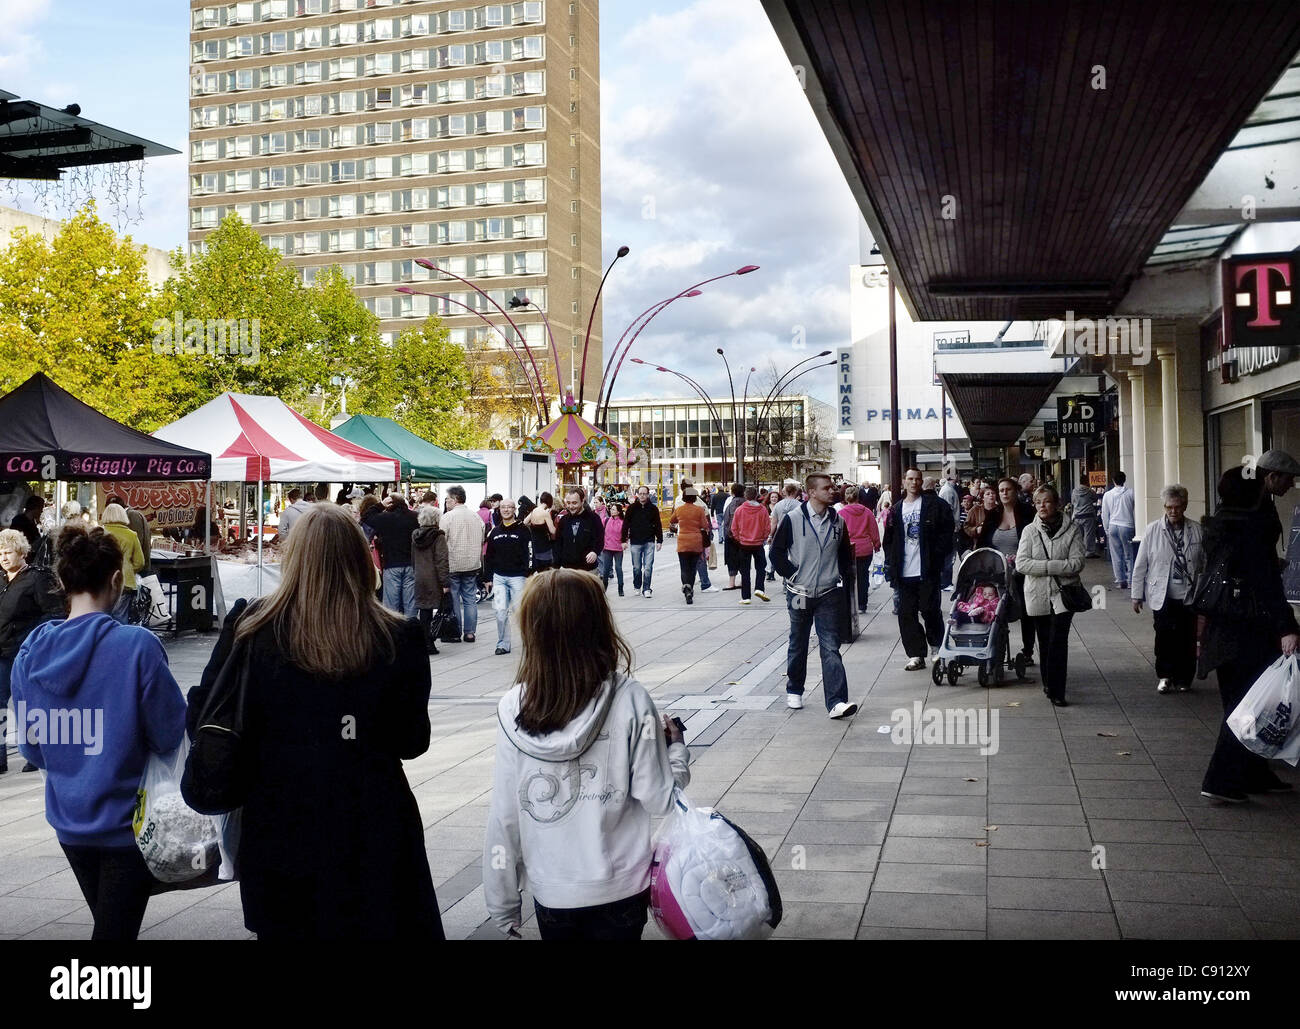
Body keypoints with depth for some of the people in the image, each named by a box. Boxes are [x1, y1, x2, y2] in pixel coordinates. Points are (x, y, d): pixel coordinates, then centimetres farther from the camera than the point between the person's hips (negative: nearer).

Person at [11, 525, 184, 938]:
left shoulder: (31, 652, -6)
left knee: (108, 922, 24)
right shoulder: (137, 645, -22)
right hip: (126, 822, -5)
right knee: (116, 930, 4)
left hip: (69, 821, 6)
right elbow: (171, 736, -16)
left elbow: (32, 749, 4)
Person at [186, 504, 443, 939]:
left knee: (289, 924, 18)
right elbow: (411, 741, -3)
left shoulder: (251, 630, -10)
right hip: (370, 833, -1)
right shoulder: (399, 639, -11)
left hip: (279, 828, 1)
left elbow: (200, 721, -2)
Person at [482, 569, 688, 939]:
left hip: (551, 892, 1)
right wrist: (674, 744, 6)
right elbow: (659, 798, -12)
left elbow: (504, 817, -7)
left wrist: (503, 904, 5)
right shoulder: (629, 700, -16)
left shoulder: (514, 709, -11)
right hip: (619, 889, -1)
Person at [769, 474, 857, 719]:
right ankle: (794, 691, 32)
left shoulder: (838, 521, 5)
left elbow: (845, 554, 19)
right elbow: (777, 551, -1)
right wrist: (791, 575, -5)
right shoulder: (793, 519, -7)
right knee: (798, 645, 14)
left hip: (829, 595, 2)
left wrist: (839, 575, 8)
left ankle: (836, 702, -14)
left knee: (830, 648, -7)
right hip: (800, 594, -1)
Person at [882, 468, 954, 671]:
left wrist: (937, 556, -9)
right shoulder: (897, 510, 11)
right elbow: (889, 540, 14)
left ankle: (936, 645, 22)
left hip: (927, 570, -4)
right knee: (906, 613, 2)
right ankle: (916, 654, 8)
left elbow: (947, 531, -1)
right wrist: (890, 564, 5)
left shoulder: (933, 505, 0)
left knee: (929, 609, -2)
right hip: (904, 572, 4)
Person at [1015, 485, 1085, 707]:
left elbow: (1077, 563, -11)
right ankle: (1048, 683, 28)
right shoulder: (1030, 530, 2)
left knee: (1058, 642, -11)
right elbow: (1021, 564, -7)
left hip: (1062, 594, -2)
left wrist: (1045, 566, -16)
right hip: (1037, 595, 2)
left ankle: (1057, 692, -9)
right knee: (1044, 643, 12)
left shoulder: (1072, 530, -2)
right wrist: (1054, 566, -15)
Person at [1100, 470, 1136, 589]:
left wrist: (1107, 530, 15)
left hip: (1113, 526, 1)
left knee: (1116, 556, 6)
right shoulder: (1130, 493, -4)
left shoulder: (1107, 495, 2)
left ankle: (1120, 581, 6)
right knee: (1129, 555, 4)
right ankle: (1130, 581, 2)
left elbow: (1104, 515, 6)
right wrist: (1136, 526, 6)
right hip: (1127, 525, -1)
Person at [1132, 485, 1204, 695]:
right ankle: (1165, 676, 14)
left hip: (1188, 596, 1)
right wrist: (1137, 595, 2)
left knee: (1187, 640, 5)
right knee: (1165, 638, -3)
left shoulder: (1197, 531, 2)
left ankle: (1183, 678, 20)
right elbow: (1140, 565, 2)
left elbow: (1205, 564, 6)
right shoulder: (1153, 531, -1)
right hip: (1162, 596, -1)